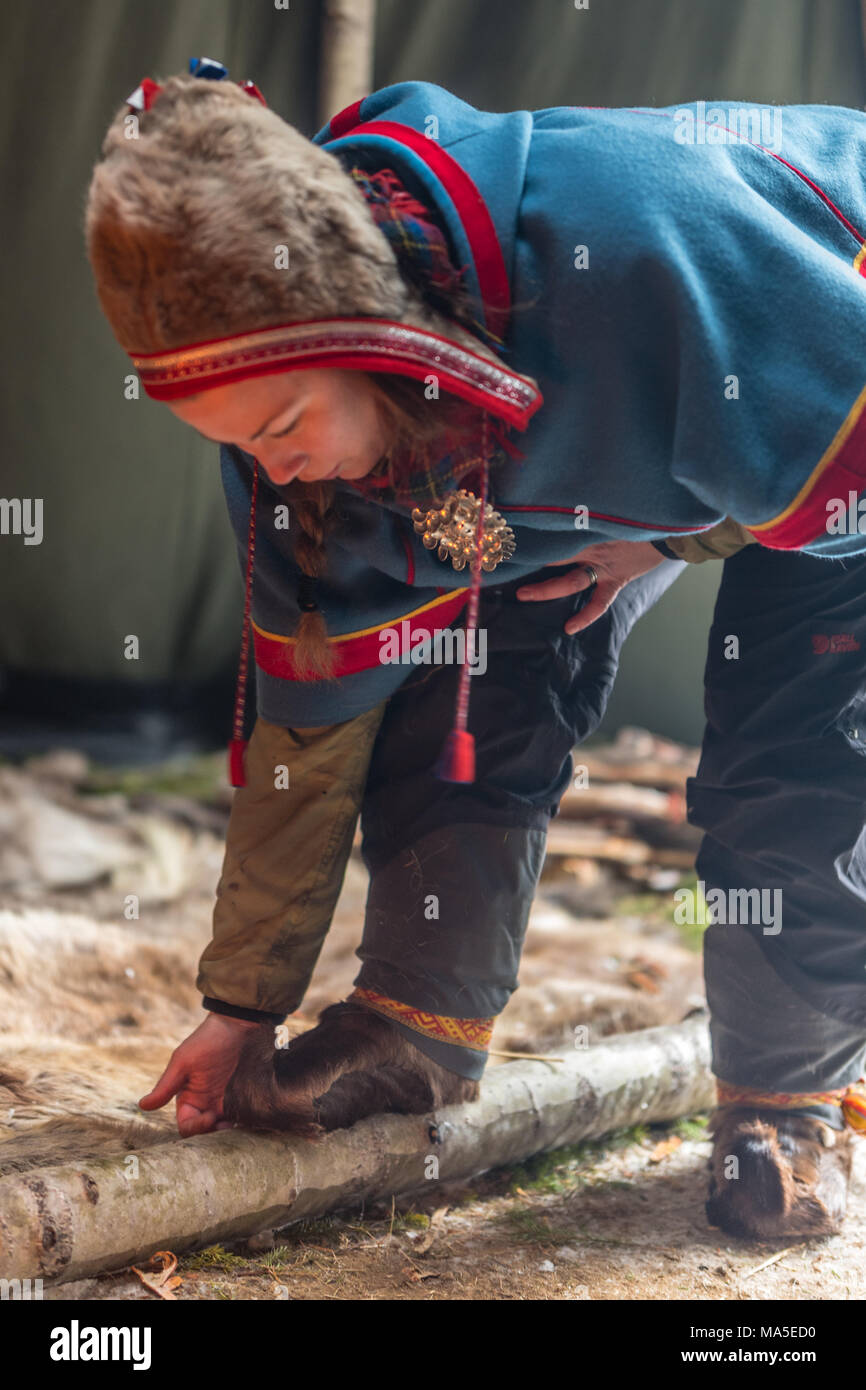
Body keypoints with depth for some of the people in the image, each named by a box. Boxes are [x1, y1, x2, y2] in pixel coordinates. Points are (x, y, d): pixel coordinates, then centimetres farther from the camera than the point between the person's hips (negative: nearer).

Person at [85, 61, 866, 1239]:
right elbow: (311, 717, -12)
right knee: (468, 684, -13)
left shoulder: (631, 248, -46)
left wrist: (680, 538, -19)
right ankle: (418, 1025, -1)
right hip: (587, 456, 5)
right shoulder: (287, 403, -23)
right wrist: (244, 1009, -8)